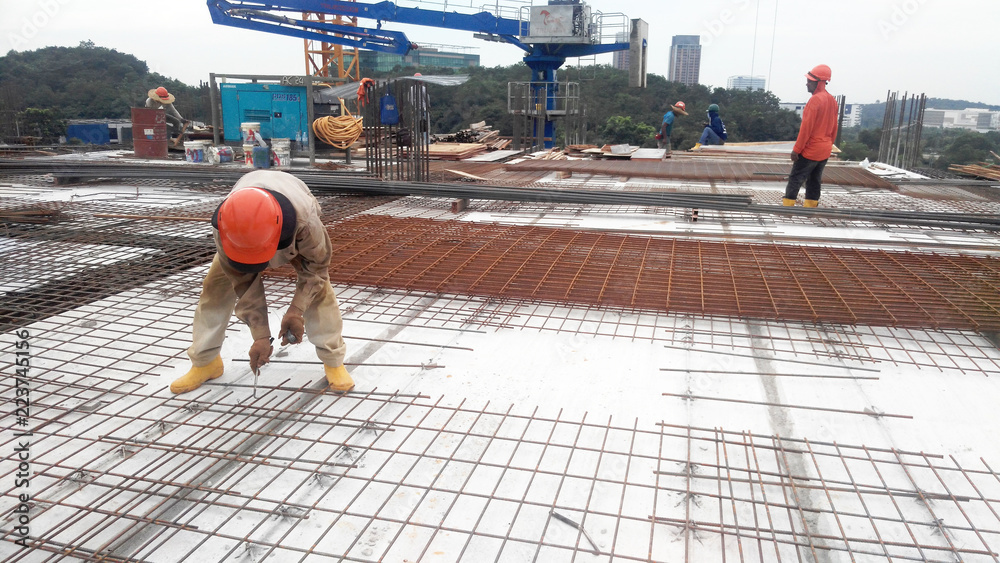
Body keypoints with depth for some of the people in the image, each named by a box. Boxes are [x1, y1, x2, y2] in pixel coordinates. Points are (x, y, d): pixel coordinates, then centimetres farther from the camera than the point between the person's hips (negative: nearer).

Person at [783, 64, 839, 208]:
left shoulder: (815, 100, -16)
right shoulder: (832, 101, 10)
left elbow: (806, 127, -18)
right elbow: (834, 128, 15)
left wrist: (796, 149, -15)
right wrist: (828, 145, 22)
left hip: (810, 150, -8)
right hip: (825, 151, 8)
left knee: (795, 179, -3)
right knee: (814, 180, 13)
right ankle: (810, 206, 15)